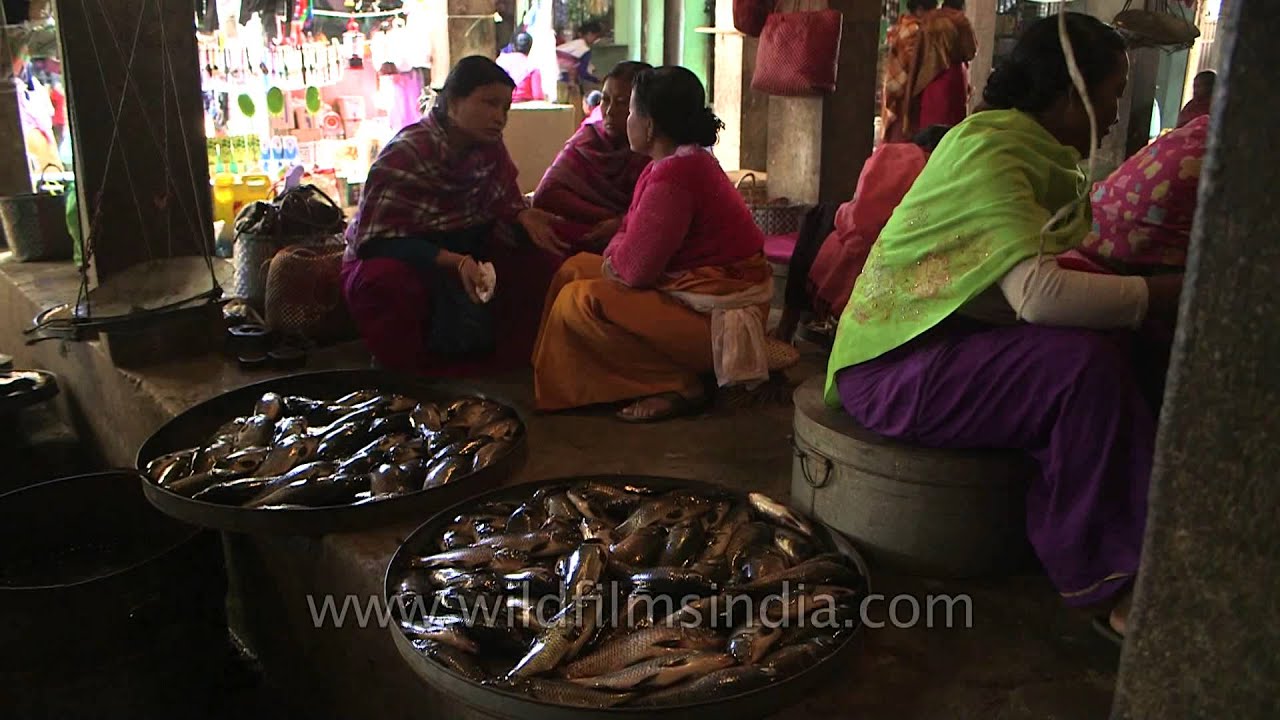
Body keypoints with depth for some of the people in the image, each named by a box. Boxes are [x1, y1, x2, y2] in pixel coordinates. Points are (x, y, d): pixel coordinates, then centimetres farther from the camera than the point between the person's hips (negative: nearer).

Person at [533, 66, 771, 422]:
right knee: (576, 268, 13)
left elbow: (636, 269, -24)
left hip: (716, 319, -11)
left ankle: (677, 386, -9)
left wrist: (615, 258, -1)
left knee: (579, 301, -18)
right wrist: (617, 255, -8)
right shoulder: (685, 160, 9)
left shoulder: (673, 177, -25)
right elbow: (633, 232, 14)